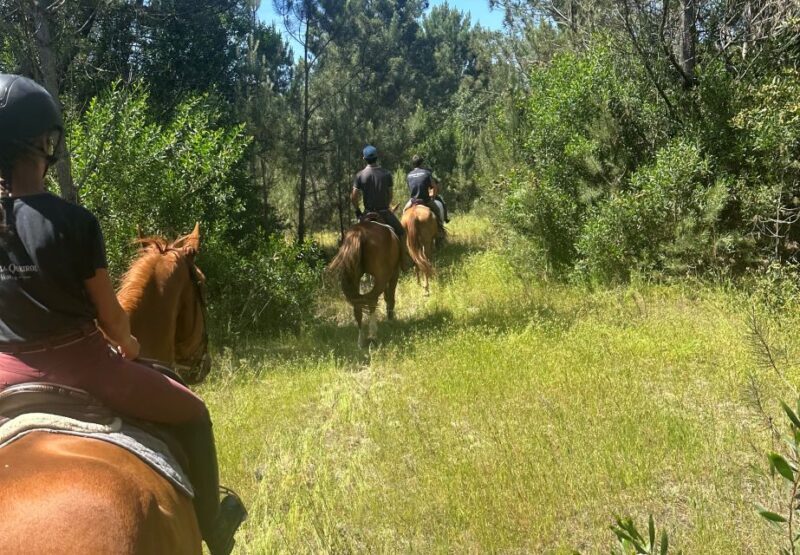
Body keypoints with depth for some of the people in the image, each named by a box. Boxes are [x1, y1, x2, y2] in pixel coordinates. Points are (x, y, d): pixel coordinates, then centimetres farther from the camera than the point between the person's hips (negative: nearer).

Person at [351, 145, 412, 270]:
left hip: (368, 213, 1)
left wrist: (357, 211, 7)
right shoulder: (386, 174, -5)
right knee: (401, 232, 16)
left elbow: (354, 197, -8)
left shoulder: (360, 175, -7)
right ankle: (405, 262, 16)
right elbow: (390, 196, 3)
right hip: (384, 212, -1)